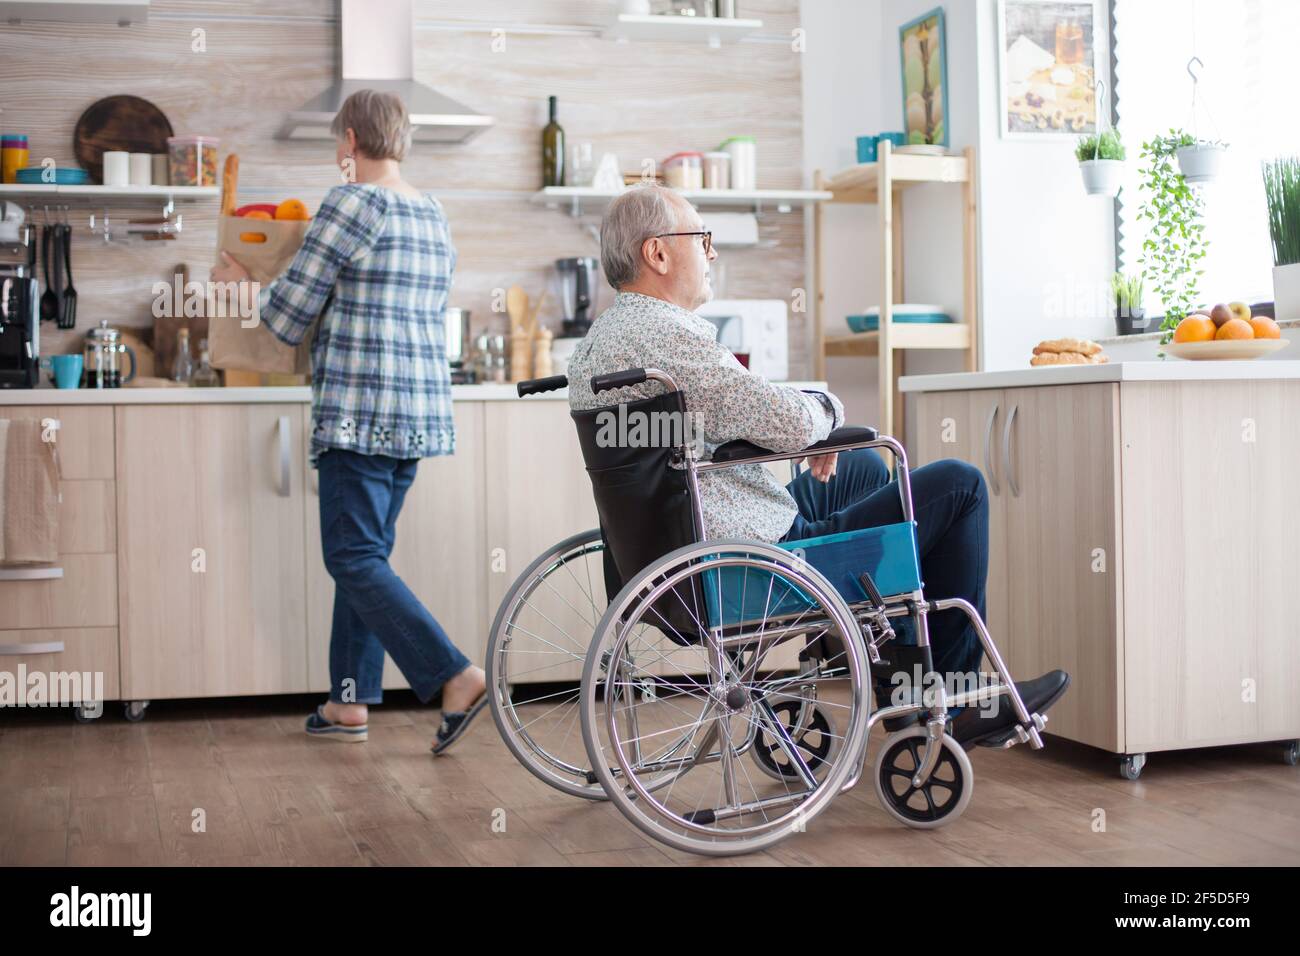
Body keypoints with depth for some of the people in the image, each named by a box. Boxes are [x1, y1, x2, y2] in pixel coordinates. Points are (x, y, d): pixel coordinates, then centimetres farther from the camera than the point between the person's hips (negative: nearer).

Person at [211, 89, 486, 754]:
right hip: (420, 411, 9)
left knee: (355, 559, -6)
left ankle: (457, 679, -15)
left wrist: (245, 282, 15)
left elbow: (287, 318, -6)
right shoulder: (434, 217, 16)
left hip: (360, 411, -8)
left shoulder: (351, 204, -9)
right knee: (367, 553, 14)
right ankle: (351, 700, 18)